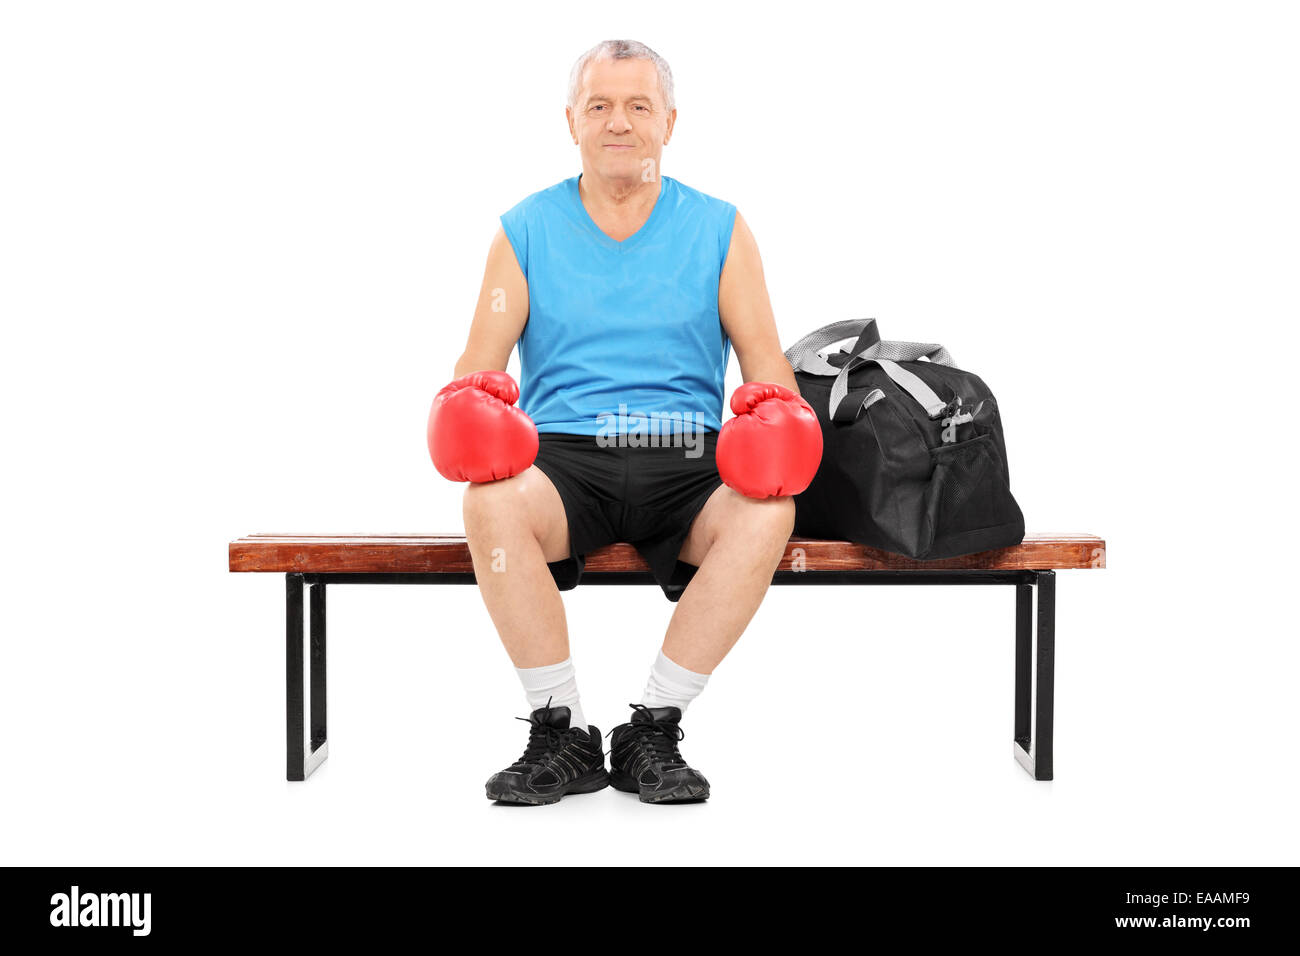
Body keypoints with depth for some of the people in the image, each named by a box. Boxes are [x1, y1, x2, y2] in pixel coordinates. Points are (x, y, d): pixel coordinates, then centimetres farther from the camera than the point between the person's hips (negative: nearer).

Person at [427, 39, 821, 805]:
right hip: (563, 454, 0)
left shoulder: (718, 229, 12)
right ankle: (562, 735, -18)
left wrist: (775, 412, -16)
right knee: (493, 501, -33)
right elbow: (480, 367, 5)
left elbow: (765, 362, 7)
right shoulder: (526, 231, 11)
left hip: (686, 460, 1)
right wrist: (469, 409, -18)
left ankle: (653, 732, -19)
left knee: (766, 510, -32)